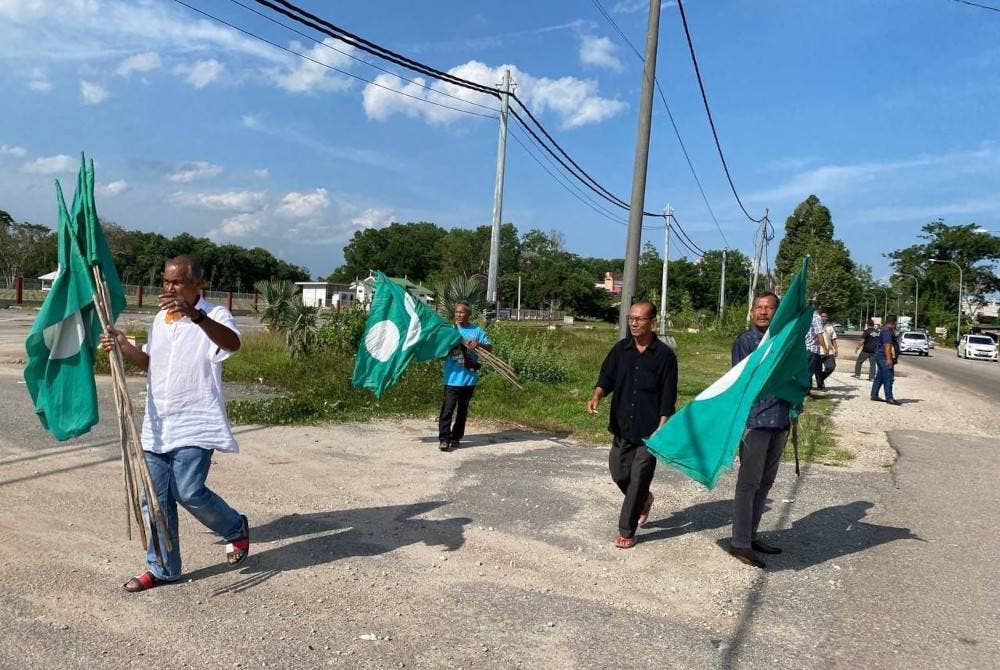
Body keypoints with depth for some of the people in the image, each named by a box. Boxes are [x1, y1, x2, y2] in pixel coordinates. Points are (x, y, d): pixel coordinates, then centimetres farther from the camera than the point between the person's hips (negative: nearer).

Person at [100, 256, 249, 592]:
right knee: (156, 499, 9)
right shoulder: (160, 319, 13)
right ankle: (162, 567, 25)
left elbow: (233, 343, -33)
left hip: (196, 425, -7)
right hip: (157, 425, 7)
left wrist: (194, 315, -46)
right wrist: (125, 348, 3)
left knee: (189, 492, -12)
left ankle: (236, 529, 17)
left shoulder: (214, 315, -9)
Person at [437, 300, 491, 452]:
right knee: (448, 408, -8)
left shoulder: (476, 331, 4)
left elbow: (490, 347, 3)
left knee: (463, 409, 11)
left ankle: (456, 437, 22)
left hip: (469, 378, 2)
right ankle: (444, 439, -5)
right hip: (452, 378, -2)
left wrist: (478, 344, -16)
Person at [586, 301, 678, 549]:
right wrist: (596, 396, -20)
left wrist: (661, 429, -12)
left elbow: (668, 397, -7)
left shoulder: (664, 355, -7)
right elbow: (607, 377, 1)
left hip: (649, 430, -4)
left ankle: (626, 532, 12)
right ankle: (644, 500, 42)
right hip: (622, 426, 4)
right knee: (619, 473, 12)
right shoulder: (621, 349, 4)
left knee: (638, 480, -1)